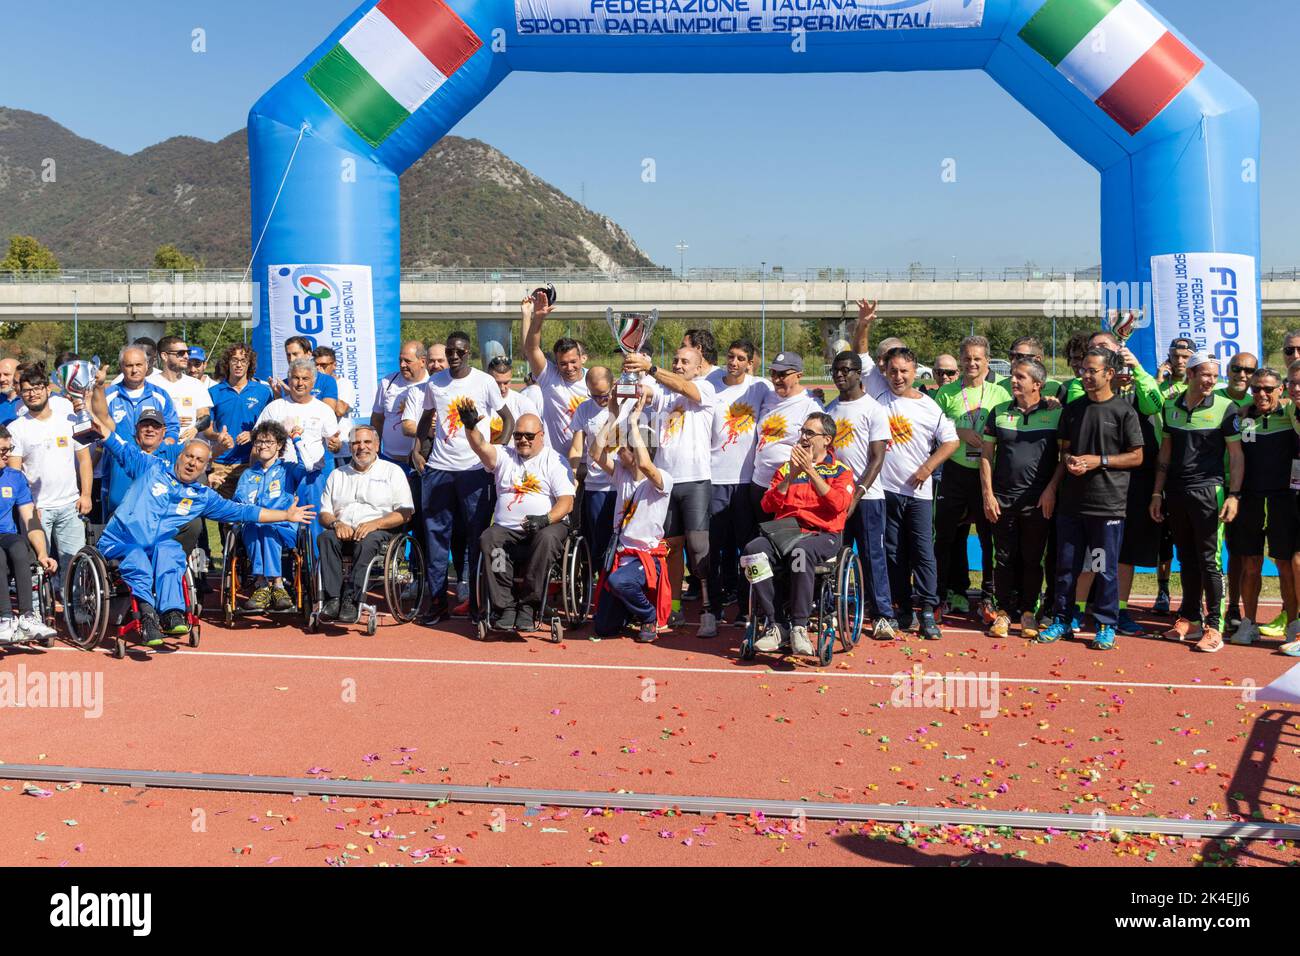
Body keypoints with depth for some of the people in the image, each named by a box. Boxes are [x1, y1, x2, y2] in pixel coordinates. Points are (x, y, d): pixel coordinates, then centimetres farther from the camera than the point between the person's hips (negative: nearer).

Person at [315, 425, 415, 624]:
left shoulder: (392, 471, 11)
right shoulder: (337, 474, 23)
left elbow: (405, 513, 1)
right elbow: (324, 514, 17)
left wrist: (374, 523, -14)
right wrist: (336, 523, -7)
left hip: (378, 532, -3)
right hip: (343, 531, 3)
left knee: (366, 542, -37)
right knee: (325, 538, -30)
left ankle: (351, 600, -38)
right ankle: (332, 599, -36)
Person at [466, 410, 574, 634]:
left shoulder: (554, 461, 8)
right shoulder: (504, 457, 17)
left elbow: (567, 502, -3)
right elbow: (482, 447, -6)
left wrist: (545, 519, -22)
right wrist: (470, 426, -27)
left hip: (546, 526, -2)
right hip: (507, 529, 3)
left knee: (547, 539, -36)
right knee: (487, 539, -28)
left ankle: (528, 607, -27)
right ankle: (505, 607, -27)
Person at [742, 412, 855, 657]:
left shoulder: (841, 471, 14)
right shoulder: (786, 468, 24)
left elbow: (838, 504, -7)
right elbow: (768, 505, 11)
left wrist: (810, 471, -9)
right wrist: (790, 477, -1)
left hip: (823, 535, -3)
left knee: (801, 551, -39)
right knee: (753, 550, -30)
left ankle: (799, 628, -34)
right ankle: (771, 626, -27)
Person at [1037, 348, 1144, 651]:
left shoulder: (1123, 411, -4)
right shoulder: (1073, 409, 11)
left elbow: (1136, 457, -3)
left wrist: (1098, 461, -13)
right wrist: (1052, 486, 3)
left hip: (1108, 503, -4)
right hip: (1070, 501, 4)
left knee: (1105, 569, 3)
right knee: (1066, 566, 9)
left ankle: (1106, 626, 14)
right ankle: (1062, 621, 20)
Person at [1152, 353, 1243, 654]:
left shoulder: (1225, 408, -3)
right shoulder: (1171, 406, 8)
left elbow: (1236, 455, -2)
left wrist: (1233, 495, -10)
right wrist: (1157, 493, 11)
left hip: (1207, 491, -4)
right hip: (1176, 492, 4)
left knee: (1208, 561, -5)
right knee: (1186, 559, 11)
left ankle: (1213, 627, 1)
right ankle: (1189, 619, 21)